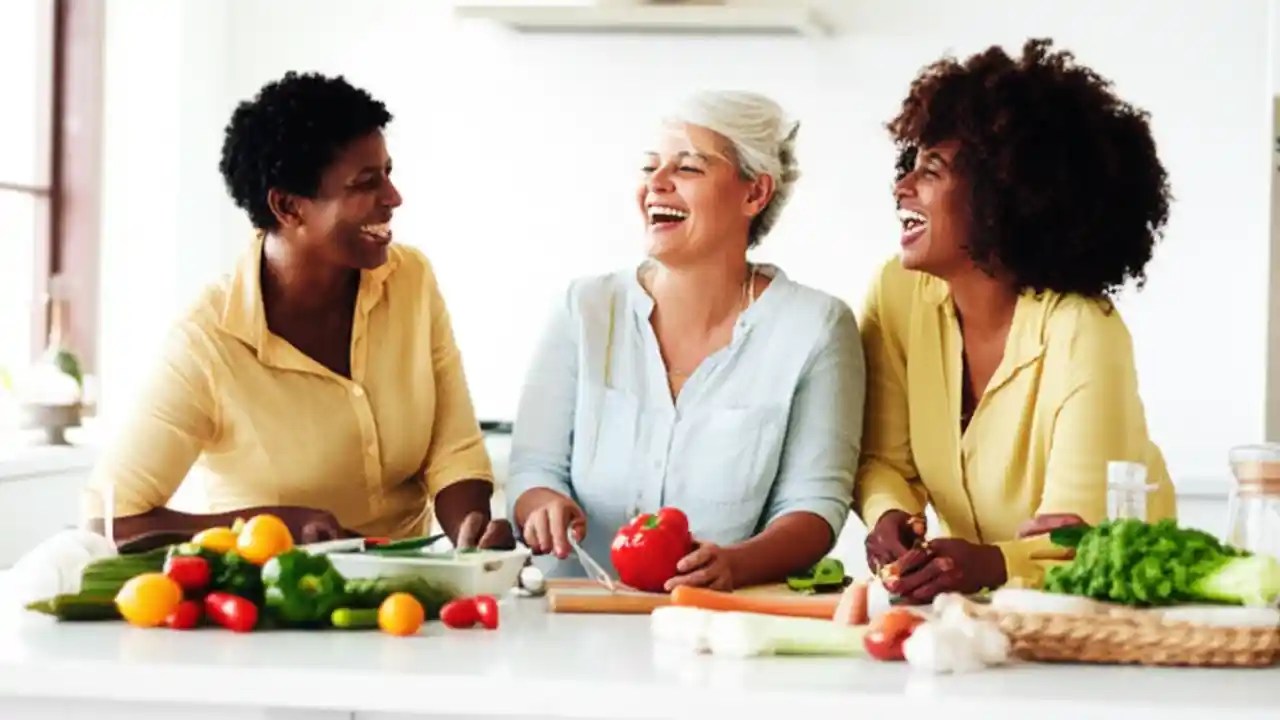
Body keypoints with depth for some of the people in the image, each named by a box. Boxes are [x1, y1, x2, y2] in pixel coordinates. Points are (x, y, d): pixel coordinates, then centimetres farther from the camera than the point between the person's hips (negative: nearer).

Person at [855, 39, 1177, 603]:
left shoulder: (1081, 333, -20)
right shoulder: (898, 293, -6)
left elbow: (1077, 539, -22)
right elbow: (884, 460, 0)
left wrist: (992, 564, -43)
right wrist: (889, 517, -23)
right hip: (975, 602, 5)